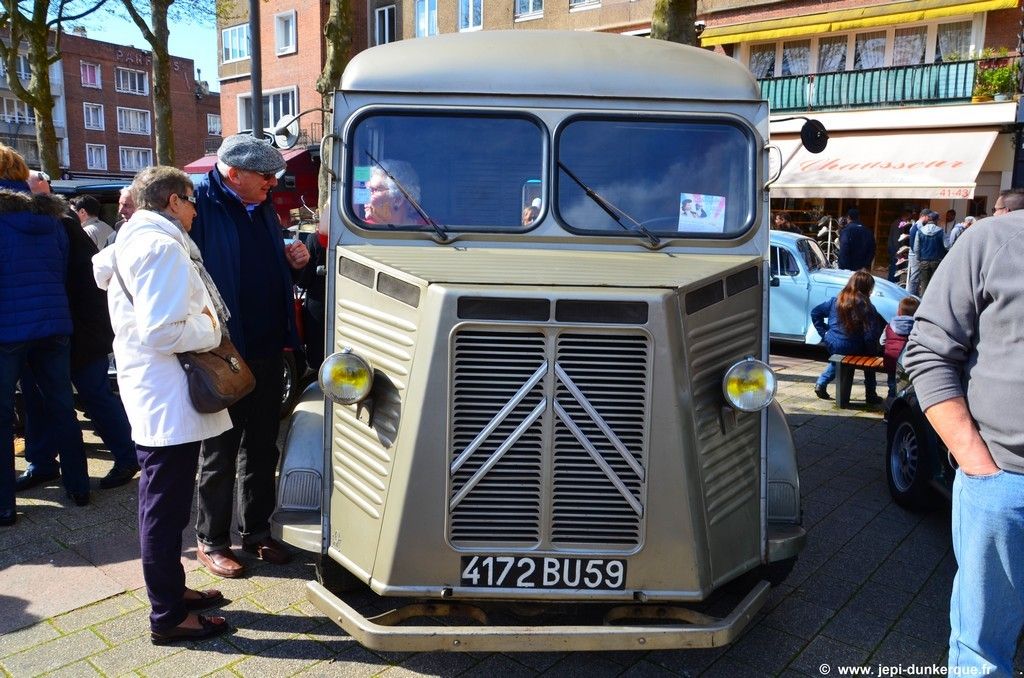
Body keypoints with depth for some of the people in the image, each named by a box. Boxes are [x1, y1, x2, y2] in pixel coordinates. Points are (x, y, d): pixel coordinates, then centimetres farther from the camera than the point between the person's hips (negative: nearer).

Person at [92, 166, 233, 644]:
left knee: (163, 504, 20)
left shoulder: (134, 240, 15)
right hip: (169, 401, -11)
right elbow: (162, 332, -25)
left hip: (157, 397, 11)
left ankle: (171, 589, 35)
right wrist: (212, 330, -9)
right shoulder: (162, 247, -17)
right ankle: (168, 616, 12)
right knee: (166, 509, 0)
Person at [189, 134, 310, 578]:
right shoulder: (199, 204, -13)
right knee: (220, 453, 7)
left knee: (262, 449, 15)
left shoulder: (263, 207, 11)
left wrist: (294, 261, 3)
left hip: (268, 350, 7)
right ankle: (211, 541, 23)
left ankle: (256, 531, 31)